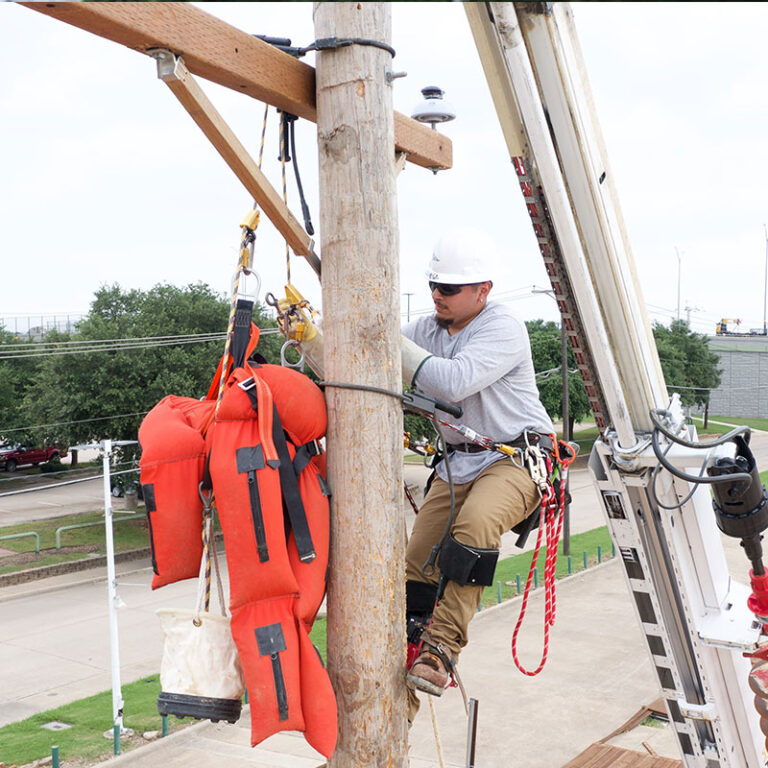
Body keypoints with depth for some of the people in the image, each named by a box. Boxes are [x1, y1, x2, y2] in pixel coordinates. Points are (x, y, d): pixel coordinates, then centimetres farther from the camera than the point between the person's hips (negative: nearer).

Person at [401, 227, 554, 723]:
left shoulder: (503, 328, -15)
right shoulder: (427, 329, 7)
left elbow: (454, 382, -30)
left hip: (517, 457, -6)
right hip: (460, 463, 7)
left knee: (475, 524, -37)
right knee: (417, 566, -2)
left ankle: (441, 648, -31)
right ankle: (399, 703, 9)